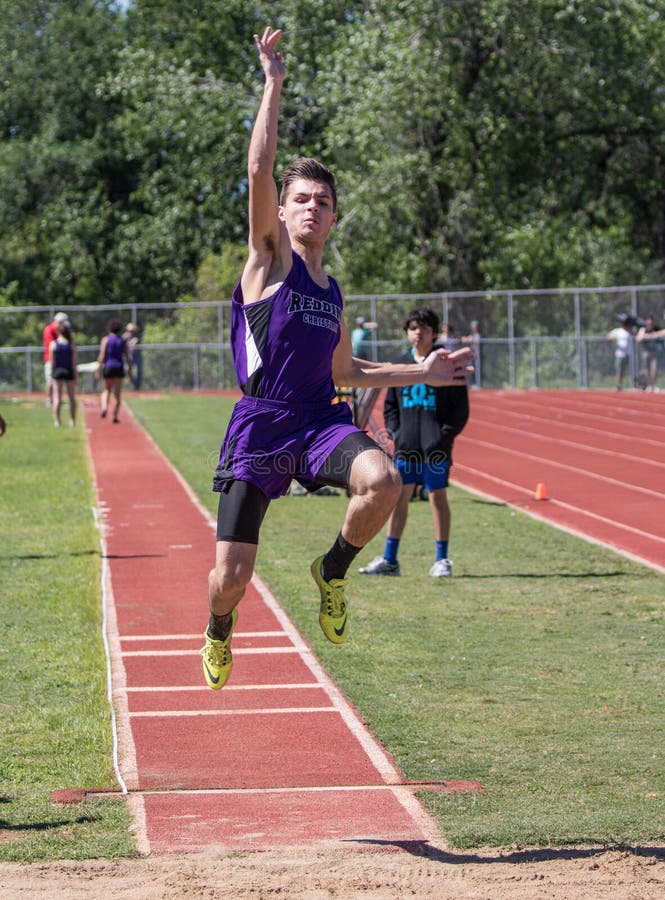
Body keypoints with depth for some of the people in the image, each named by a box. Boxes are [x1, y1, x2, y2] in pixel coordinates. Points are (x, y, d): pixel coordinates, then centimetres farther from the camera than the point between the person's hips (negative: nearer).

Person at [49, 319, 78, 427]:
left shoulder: (53, 344, -5)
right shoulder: (71, 344, -4)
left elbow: (52, 361, -4)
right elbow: (74, 361, -4)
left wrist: (52, 373, 5)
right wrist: (76, 374, 2)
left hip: (57, 371, -1)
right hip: (69, 371, 1)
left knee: (57, 398, 1)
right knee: (72, 397, 12)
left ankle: (56, 421, -5)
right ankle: (72, 420, 12)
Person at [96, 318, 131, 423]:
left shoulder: (106, 339, -1)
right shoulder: (123, 341, 6)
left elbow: (102, 356, -8)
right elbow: (127, 357, 4)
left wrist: (99, 369, -7)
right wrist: (130, 370, 10)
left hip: (108, 367, -1)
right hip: (119, 367, 1)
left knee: (107, 390, 18)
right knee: (117, 393, 5)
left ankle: (104, 407, -7)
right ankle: (115, 416, 1)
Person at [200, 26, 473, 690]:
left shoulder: (332, 292, 16)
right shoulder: (270, 257, 2)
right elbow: (259, 171, -13)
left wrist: (422, 373, 22)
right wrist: (273, 86, -12)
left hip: (320, 420, 4)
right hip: (259, 424, -3)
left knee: (382, 480, -31)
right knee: (231, 576, -4)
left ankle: (333, 571, -2)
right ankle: (220, 634, 34)